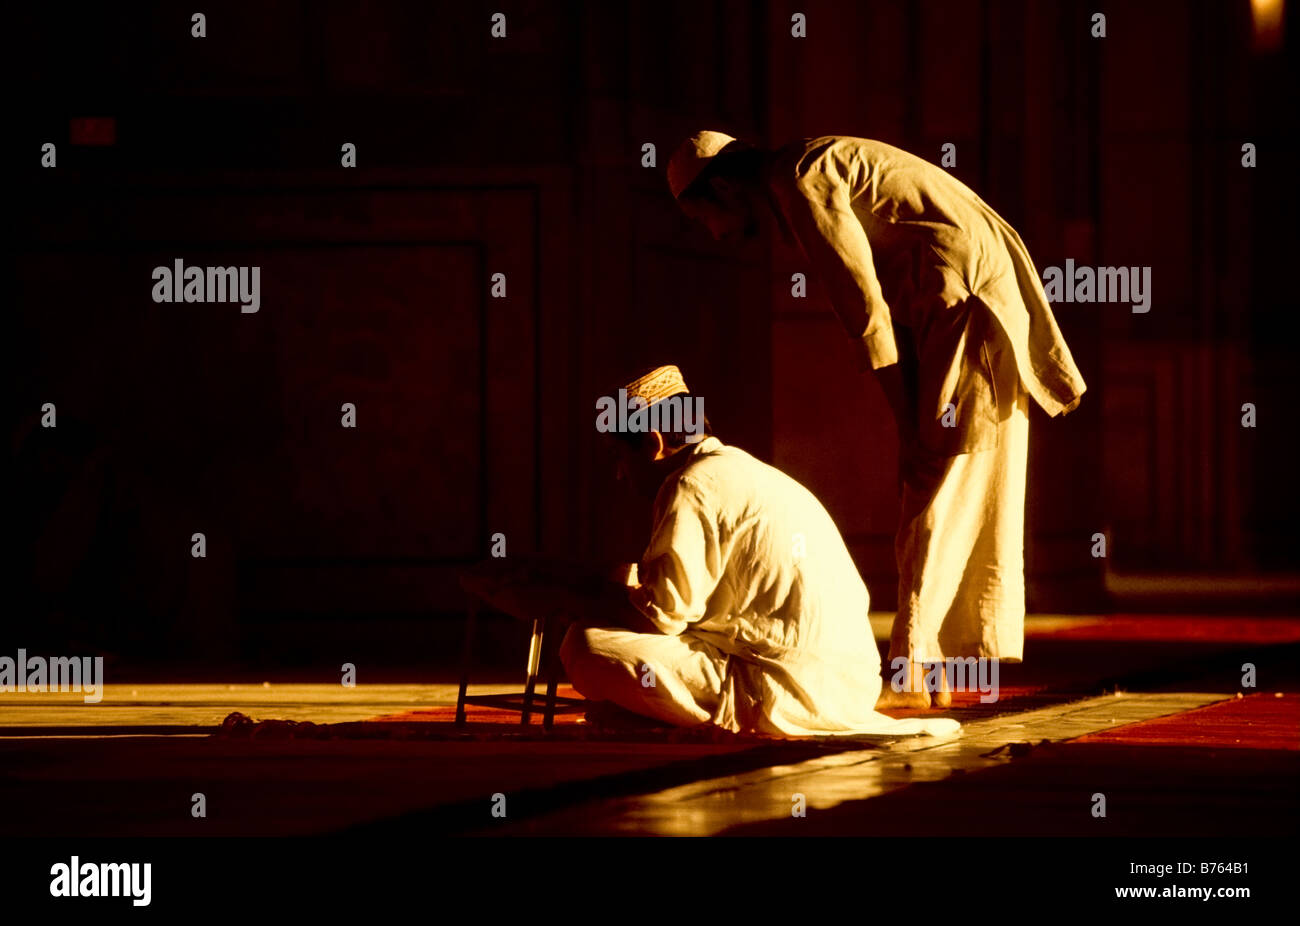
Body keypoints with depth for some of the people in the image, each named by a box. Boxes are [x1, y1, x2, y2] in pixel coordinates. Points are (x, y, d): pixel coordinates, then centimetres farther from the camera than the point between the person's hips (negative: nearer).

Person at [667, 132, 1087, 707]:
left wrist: (906, 423, -12)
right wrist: (910, 426, 11)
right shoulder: (823, 170, 20)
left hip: (964, 299, -10)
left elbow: (864, 306, -15)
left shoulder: (797, 178, -10)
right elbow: (876, 297, 18)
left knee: (934, 493, -10)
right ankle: (932, 672, 11)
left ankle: (907, 671, -11)